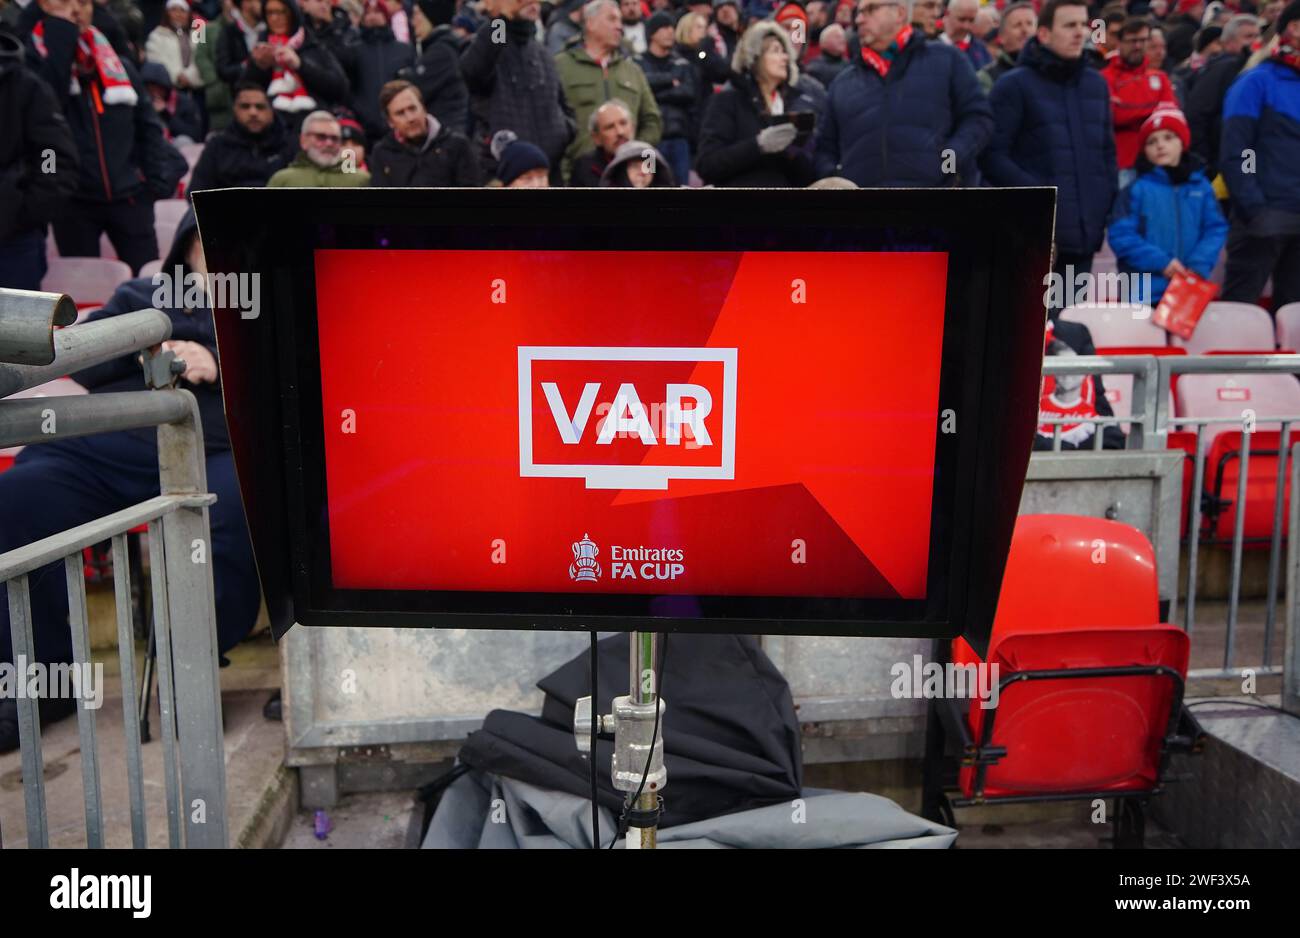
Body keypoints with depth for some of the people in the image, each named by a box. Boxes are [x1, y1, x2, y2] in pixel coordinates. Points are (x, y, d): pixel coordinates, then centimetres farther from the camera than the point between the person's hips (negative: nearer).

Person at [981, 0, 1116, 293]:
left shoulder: (1096, 84, 17)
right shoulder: (1014, 85, -3)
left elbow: (1107, 151, 22)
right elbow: (992, 155, -10)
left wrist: (1110, 205, 10)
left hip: (1084, 233, 6)